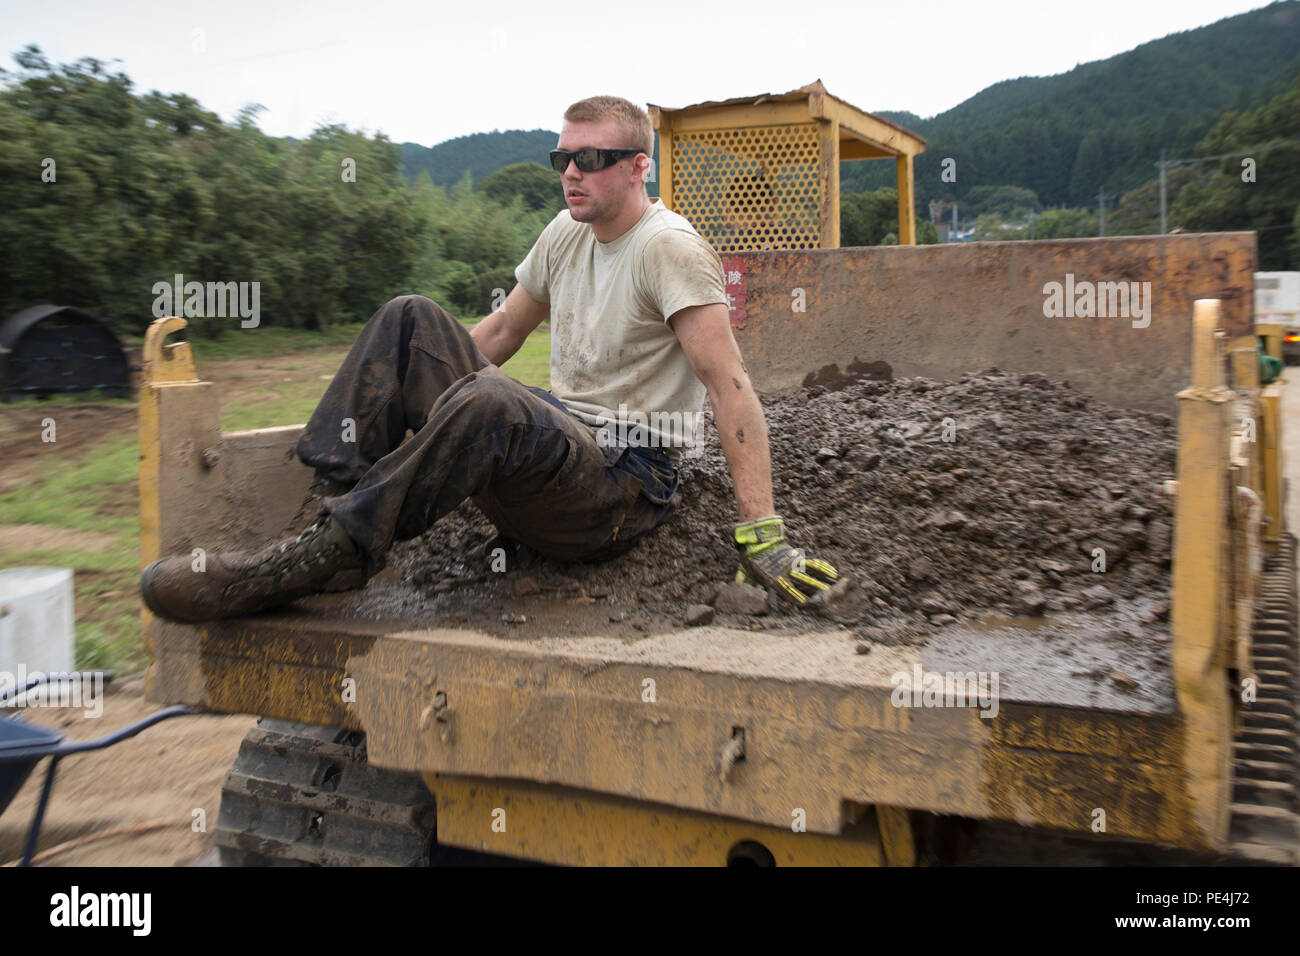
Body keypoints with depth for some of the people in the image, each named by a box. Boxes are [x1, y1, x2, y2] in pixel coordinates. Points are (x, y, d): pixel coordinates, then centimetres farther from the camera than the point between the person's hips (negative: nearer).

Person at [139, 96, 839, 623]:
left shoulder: (670, 248, -12)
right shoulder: (565, 233, 13)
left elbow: (728, 386, -20)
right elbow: (498, 333, 23)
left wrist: (761, 533, -25)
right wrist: (420, 402, 21)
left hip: (629, 478, -8)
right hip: (557, 436, 8)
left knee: (489, 400, -38)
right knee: (410, 320, -1)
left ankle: (327, 556, -30)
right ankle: (332, 499, -15)